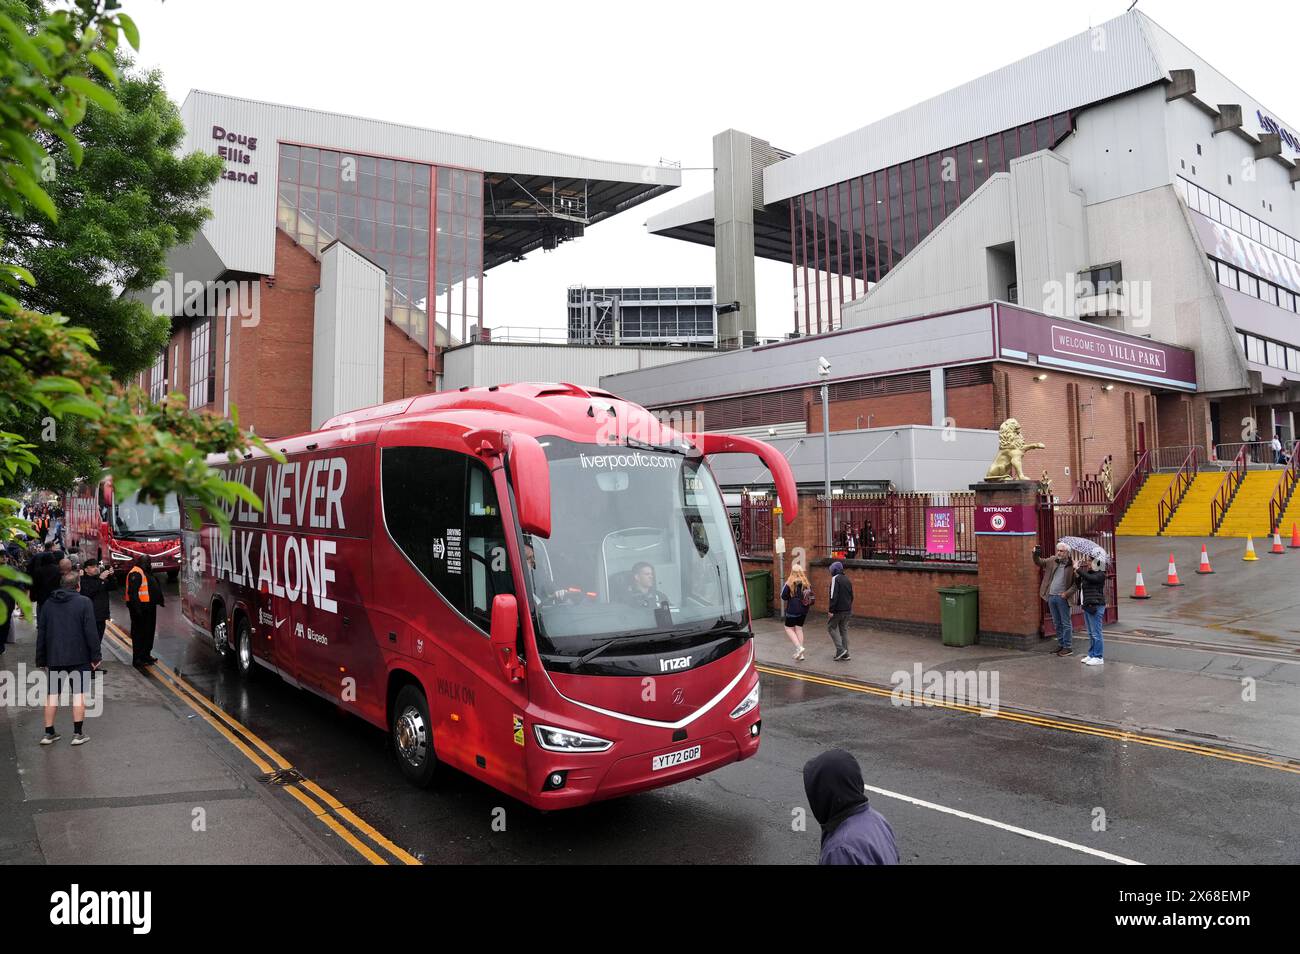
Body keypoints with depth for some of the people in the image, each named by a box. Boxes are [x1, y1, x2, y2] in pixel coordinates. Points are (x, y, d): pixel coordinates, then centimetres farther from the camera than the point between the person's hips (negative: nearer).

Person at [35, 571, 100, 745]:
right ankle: (77, 733, 2)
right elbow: (90, 632, -11)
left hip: (54, 658, 4)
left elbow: (41, 633, 11)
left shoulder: (48, 603, 7)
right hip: (79, 657, -4)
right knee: (79, 693, 2)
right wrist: (95, 656, -6)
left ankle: (49, 733, 16)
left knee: (52, 694, 13)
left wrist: (41, 659, 17)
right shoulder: (84, 602, -7)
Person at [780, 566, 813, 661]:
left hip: (793, 609, -6)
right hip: (804, 610, 6)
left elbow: (783, 597, -8)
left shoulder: (790, 583, -12)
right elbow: (812, 597, 9)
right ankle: (800, 654, 12)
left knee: (788, 628, 5)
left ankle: (799, 647, -12)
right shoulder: (807, 583, 3)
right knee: (799, 629, 13)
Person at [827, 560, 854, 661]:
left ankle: (840, 649, -4)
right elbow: (851, 596, 19)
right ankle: (845, 654, 13)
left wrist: (831, 610, -18)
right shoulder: (847, 580, 13)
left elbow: (834, 595, -20)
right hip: (847, 610, 8)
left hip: (838, 610, -7)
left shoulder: (835, 579, -13)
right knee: (844, 630, 12)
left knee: (831, 626, 7)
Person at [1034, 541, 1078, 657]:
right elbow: (1039, 562, 12)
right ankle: (1060, 645, 25)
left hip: (1062, 597, -6)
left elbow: (1077, 583, -8)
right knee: (1057, 623, 15)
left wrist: (1067, 593, -16)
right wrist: (1036, 554, -8)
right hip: (1051, 596, 6)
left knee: (1066, 623, 1)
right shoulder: (1052, 560, 7)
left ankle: (1067, 648, 6)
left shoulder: (1072, 565, -9)